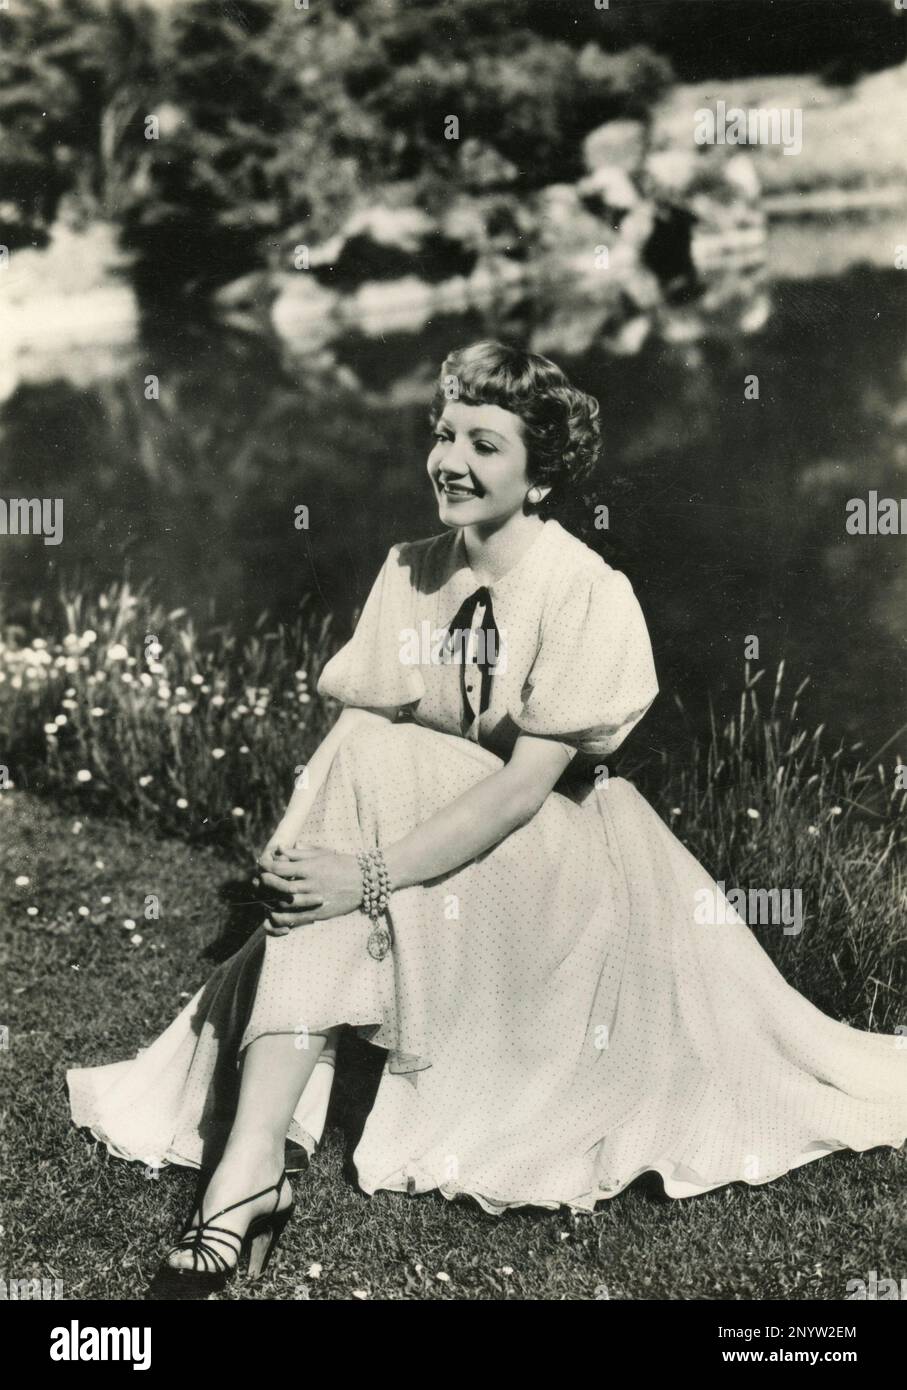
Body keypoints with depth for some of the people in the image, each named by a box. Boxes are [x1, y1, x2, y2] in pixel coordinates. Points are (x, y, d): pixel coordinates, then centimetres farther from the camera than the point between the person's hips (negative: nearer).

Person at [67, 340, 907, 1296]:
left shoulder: (591, 595, -15)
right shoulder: (408, 573, 3)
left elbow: (524, 789, -23)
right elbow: (350, 732, -2)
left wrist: (369, 873, -33)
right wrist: (299, 842, -22)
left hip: (558, 860, -5)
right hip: (434, 848, 5)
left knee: (364, 771, -27)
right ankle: (248, 1165, -23)